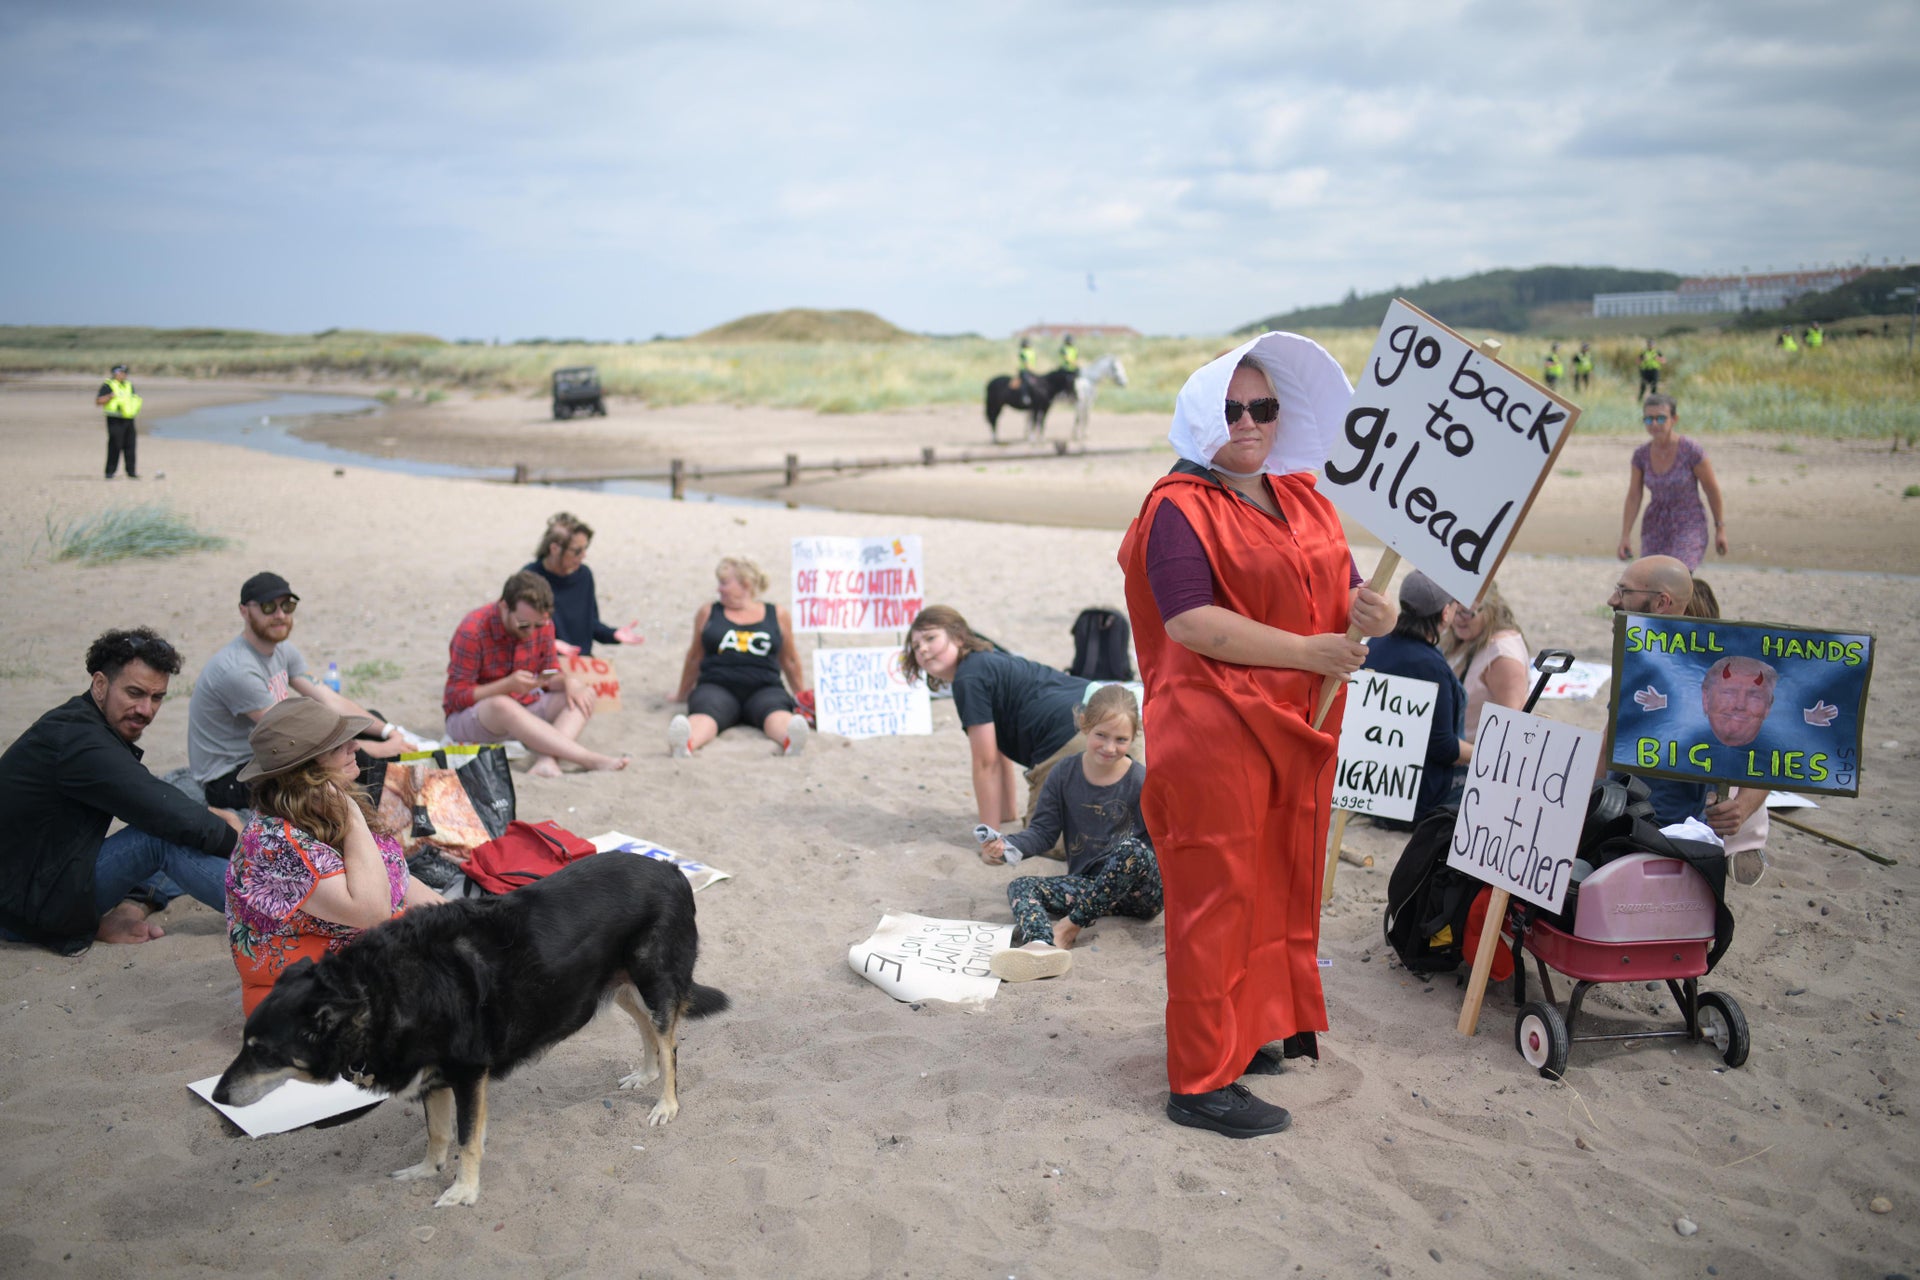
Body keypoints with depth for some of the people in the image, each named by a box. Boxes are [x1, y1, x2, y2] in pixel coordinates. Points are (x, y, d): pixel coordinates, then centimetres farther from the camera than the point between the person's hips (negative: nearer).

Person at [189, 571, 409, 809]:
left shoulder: (282, 650, 4)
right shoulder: (238, 669, -25)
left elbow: (332, 701, 1)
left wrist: (389, 730, -13)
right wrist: (374, 749, -26)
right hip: (227, 779, -10)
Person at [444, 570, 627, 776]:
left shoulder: (543, 625, -2)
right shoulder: (472, 631, -19)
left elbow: (548, 676, 7)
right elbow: (456, 697, -18)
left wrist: (567, 681, -17)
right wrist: (507, 685, -31)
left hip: (521, 711, 6)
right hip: (468, 717, -6)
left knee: (585, 693, -13)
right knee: (502, 705, -40)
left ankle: (546, 760, -40)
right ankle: (588, 759, -44)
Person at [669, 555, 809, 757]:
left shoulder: (778, 615, 14)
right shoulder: (708, 613, 16)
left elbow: (789, 660, 23)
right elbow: (695, 657, 26)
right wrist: (682, 695, 32)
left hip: (764, 689, 0)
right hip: (717, 687, 0)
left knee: (777, 715, -36)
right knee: (704, 715, -35)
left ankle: (791, 740, -68)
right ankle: (685, 743, -67)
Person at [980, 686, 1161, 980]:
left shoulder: (1141, 782, -7)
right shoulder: (1065, 775, 2)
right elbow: (1043, 831, 2)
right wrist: (1007, 847, -17)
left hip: (1138, 892, -4)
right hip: (1088, 884, 4)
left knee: (1133, 848, -35)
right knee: (1021, 886, -18)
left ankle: (1071, 925, -25)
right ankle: (1042, 947, -53)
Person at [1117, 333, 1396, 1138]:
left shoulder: (1301, 498, 13)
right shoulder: (1179, 508, -10)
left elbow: (1344, 590, 13)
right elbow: (1190, 621, -21)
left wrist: (1372, 612, -11)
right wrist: (1306, 653, -22)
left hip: (1296, 728, 8)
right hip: (1214, 731, -8)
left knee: (1276, 884, 16)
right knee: (1217, 895, -2)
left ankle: (1244, 1032, 35)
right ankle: (1200, 1083, 8)